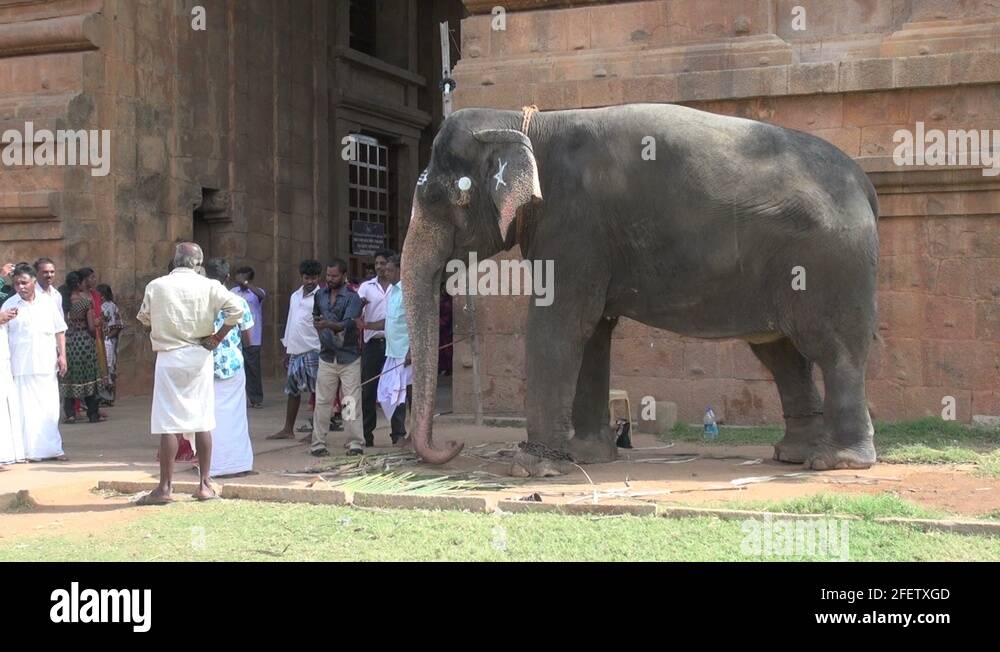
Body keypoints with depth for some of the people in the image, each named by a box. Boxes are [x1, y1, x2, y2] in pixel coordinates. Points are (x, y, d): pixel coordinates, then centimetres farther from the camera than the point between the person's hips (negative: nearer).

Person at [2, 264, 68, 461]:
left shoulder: (47, 302, 7)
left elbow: (59, 331, 10)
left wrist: (62, 355, 4)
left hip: (46, 365, 2)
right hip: (21, 367, -2)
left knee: (50, 408, 5)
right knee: (26, 408, -1)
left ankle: (52, 448, 14)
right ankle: (30, 450, 5)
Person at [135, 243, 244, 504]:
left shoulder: (155, 286, -3)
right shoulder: (208, 286, -2)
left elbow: (144, 318, 9)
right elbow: (237, 309, -11)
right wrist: (217, 338, -3)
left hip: (168, 358, -1)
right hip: (200, 356, 2)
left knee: (167, 424, 1)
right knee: (202, 422, 8)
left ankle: (165, 488, 3)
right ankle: (205, 484, 13)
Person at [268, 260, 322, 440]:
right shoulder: (295, 296, 16)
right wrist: (287, 350, 19)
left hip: (313, 350, -7)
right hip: (295, 350, 7)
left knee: (316, 391, -2)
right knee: (293, 390, 12)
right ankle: (288, 429, 19)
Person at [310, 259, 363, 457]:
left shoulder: (352, 297, -8)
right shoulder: (320, 294, 9)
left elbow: (349, 323, -21)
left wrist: (328, 325, -36)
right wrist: (320, 332, 12)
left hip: (349, 357, -4)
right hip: (327, 356, 4)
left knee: (351, 401, -2)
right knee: (322, 401, 4)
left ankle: (355, 443, 3)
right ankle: (318, 443, 8)